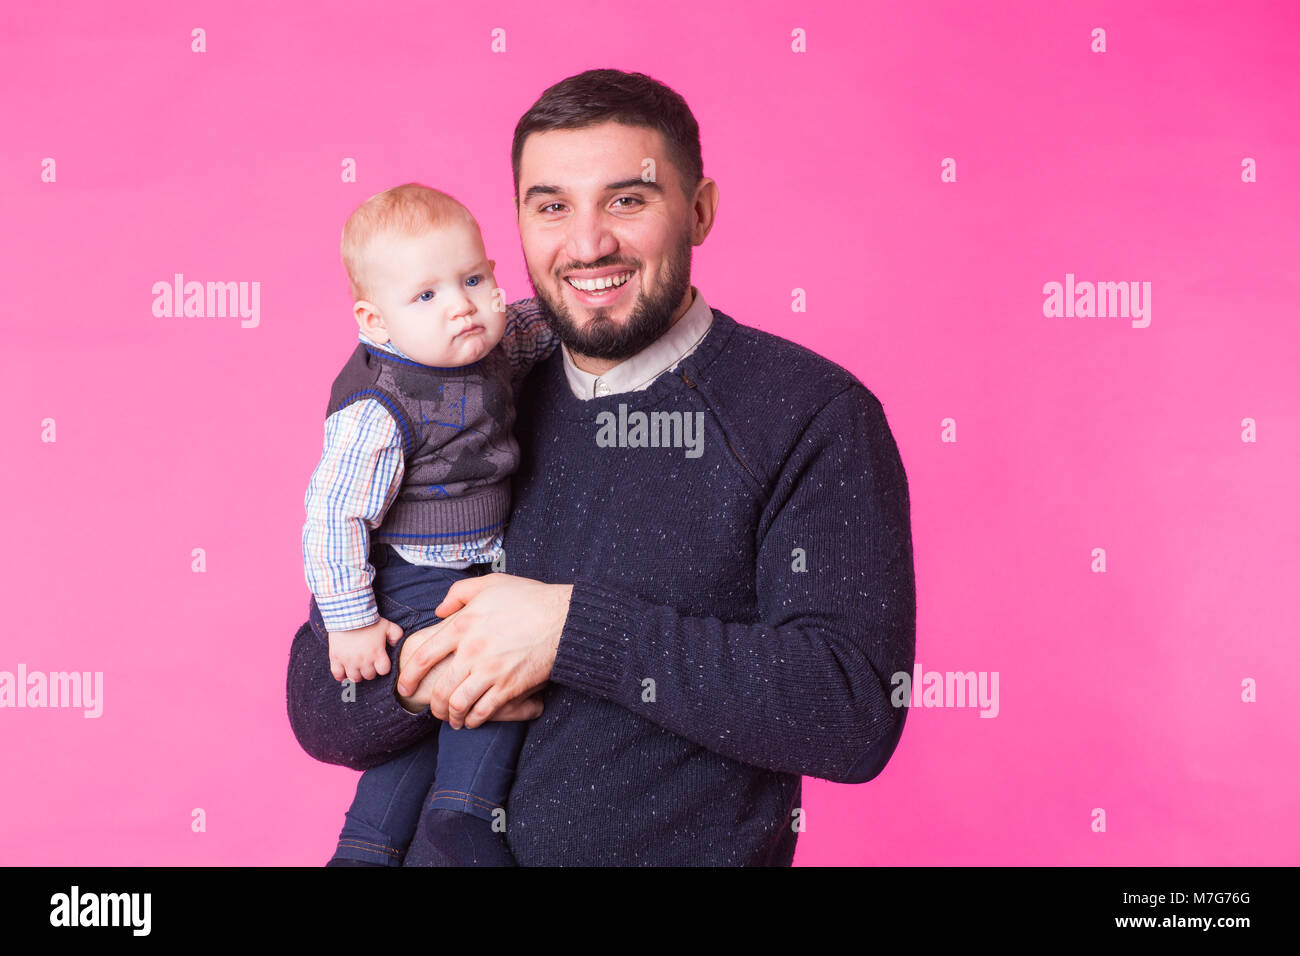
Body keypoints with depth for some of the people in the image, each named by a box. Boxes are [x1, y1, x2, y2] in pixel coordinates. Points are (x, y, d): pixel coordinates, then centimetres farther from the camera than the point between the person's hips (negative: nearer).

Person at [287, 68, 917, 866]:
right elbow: (319, 707, 7)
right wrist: (418, 680, -14)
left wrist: (573, 627, -18)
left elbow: (858, 711, -14)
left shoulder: (813, 414, -4)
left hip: (688, 847, -3)